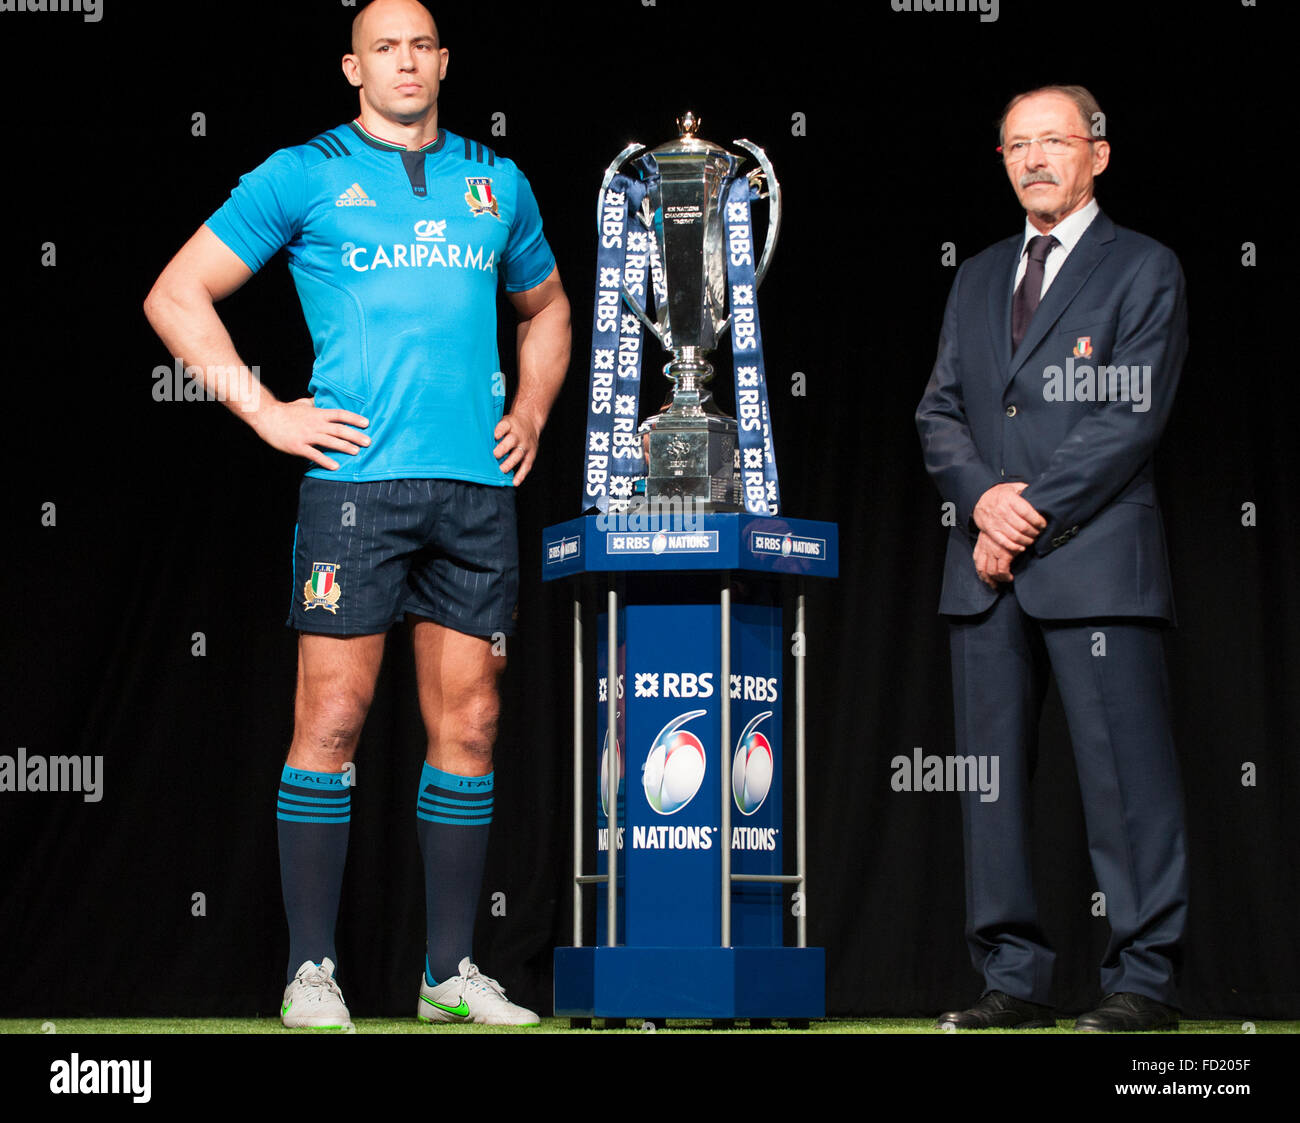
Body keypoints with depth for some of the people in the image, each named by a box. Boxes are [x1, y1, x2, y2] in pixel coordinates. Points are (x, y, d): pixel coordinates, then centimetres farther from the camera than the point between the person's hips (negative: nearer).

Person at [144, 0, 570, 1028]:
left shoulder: (498, 183, 17)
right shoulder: (305, 176, 4)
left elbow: (547, 307, 33)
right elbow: (176, 297, 3)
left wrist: (532, 409, 16)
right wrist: (268, 412, -4)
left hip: (478, 484, 4)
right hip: (357, 476, -4)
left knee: (469, 723, 4)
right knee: (333, 719, -6)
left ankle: (451, 973, 12)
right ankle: (312, 972, 1)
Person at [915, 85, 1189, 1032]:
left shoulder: (1144, 271, 3)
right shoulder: (978, 279, 20)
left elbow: (1131, 417, -7)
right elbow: (940, 412, 14)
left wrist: (1033, 510, -12)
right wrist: (982, 496, -6)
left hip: (1095, 561, -5)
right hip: (988, 568, 6)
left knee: (1126, 774, -6)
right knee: (990, 770, 4)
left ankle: (1144, 981, -2)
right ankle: (1014, 978, 9)